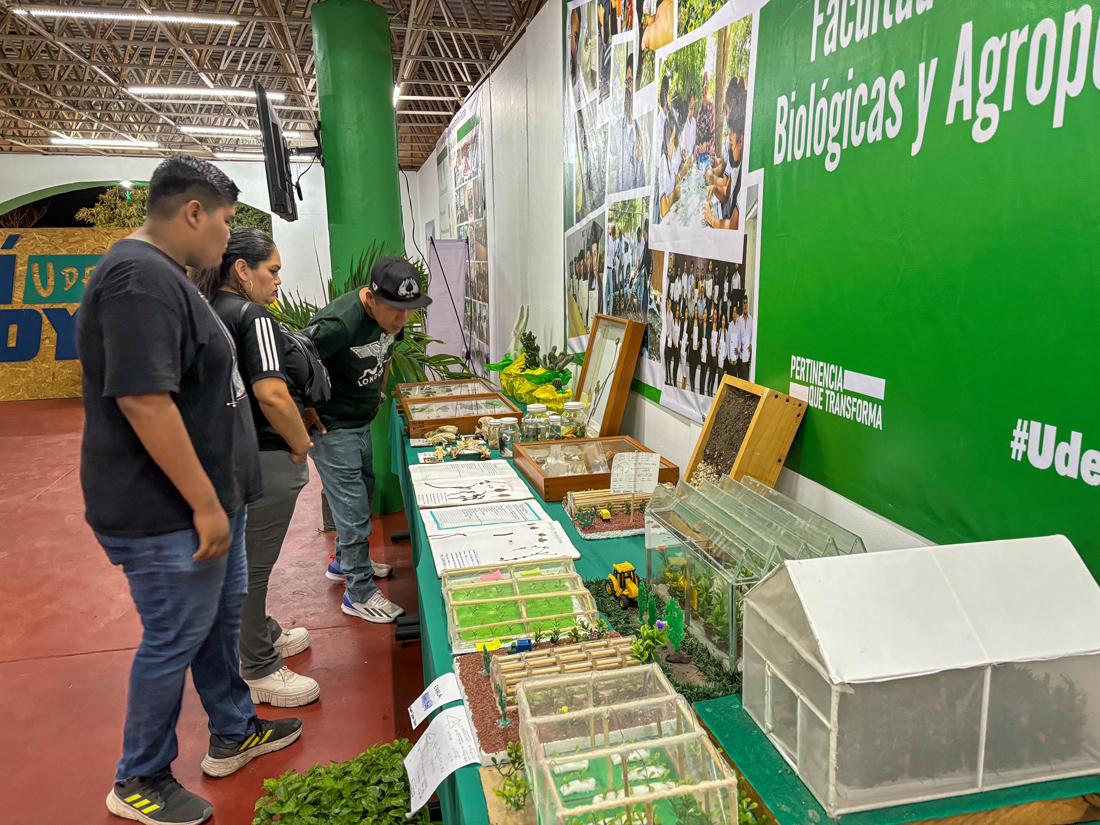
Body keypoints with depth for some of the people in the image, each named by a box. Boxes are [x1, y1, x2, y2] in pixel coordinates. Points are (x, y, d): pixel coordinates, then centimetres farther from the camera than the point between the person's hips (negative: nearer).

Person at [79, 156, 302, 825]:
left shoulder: (166, 275, 13)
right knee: (174, 642, 6)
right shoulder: (141, 278, -22)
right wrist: (205, 504, -25)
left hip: (208, 495, 10)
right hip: (166, 516, -10)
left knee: (221, 615, 21)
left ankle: (233, 734, 40)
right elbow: (142, 399, -30)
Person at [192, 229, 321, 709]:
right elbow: (272, 397, -28)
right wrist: (301, 446, -14)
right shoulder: (253, 317, -19)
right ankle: (258, 672, 17)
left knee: (244, 558, 23)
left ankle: (262, 634, 42)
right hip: (262, 459, -10)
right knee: (252, 565, 2)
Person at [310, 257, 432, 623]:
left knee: (364, 492, 22)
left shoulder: (392, 316, -5)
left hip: (361, 423, 9)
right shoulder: (339, 322, -31)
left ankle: (345, 562, 44)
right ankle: (359, 593, 13)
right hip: (332, 428, -9)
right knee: (353, 509, -3)